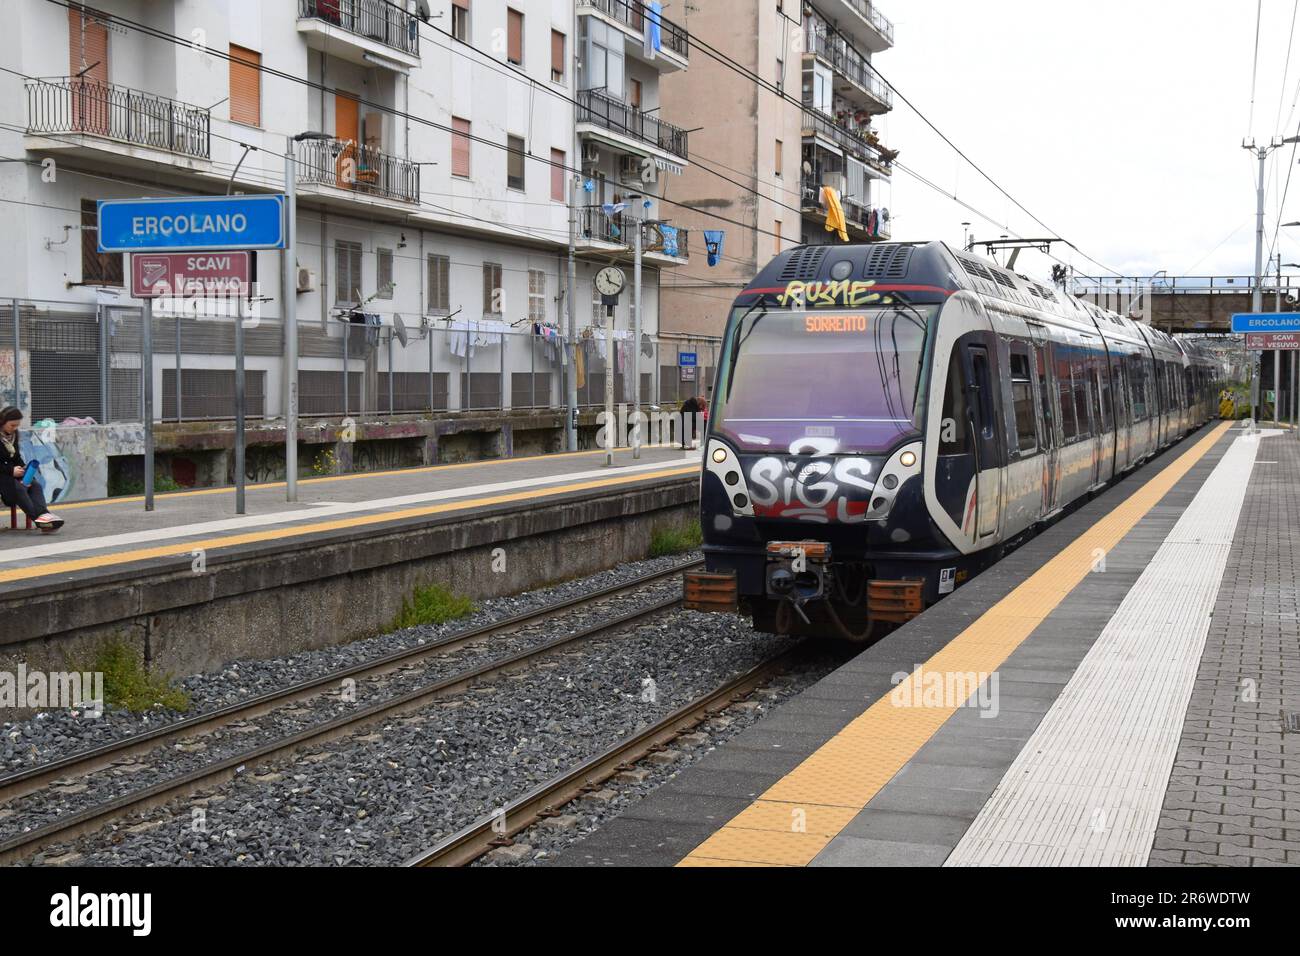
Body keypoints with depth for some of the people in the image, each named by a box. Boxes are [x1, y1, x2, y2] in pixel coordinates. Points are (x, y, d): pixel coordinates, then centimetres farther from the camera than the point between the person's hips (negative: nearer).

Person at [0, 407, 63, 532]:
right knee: (19, 487, -32)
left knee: (35, 484, -19)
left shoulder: (13, 434, 10)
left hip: (12, 471, 7)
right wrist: (11, 470, -23)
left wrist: (24, 468, -4)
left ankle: (43, 514, -39)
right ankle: (38, 517, -43)